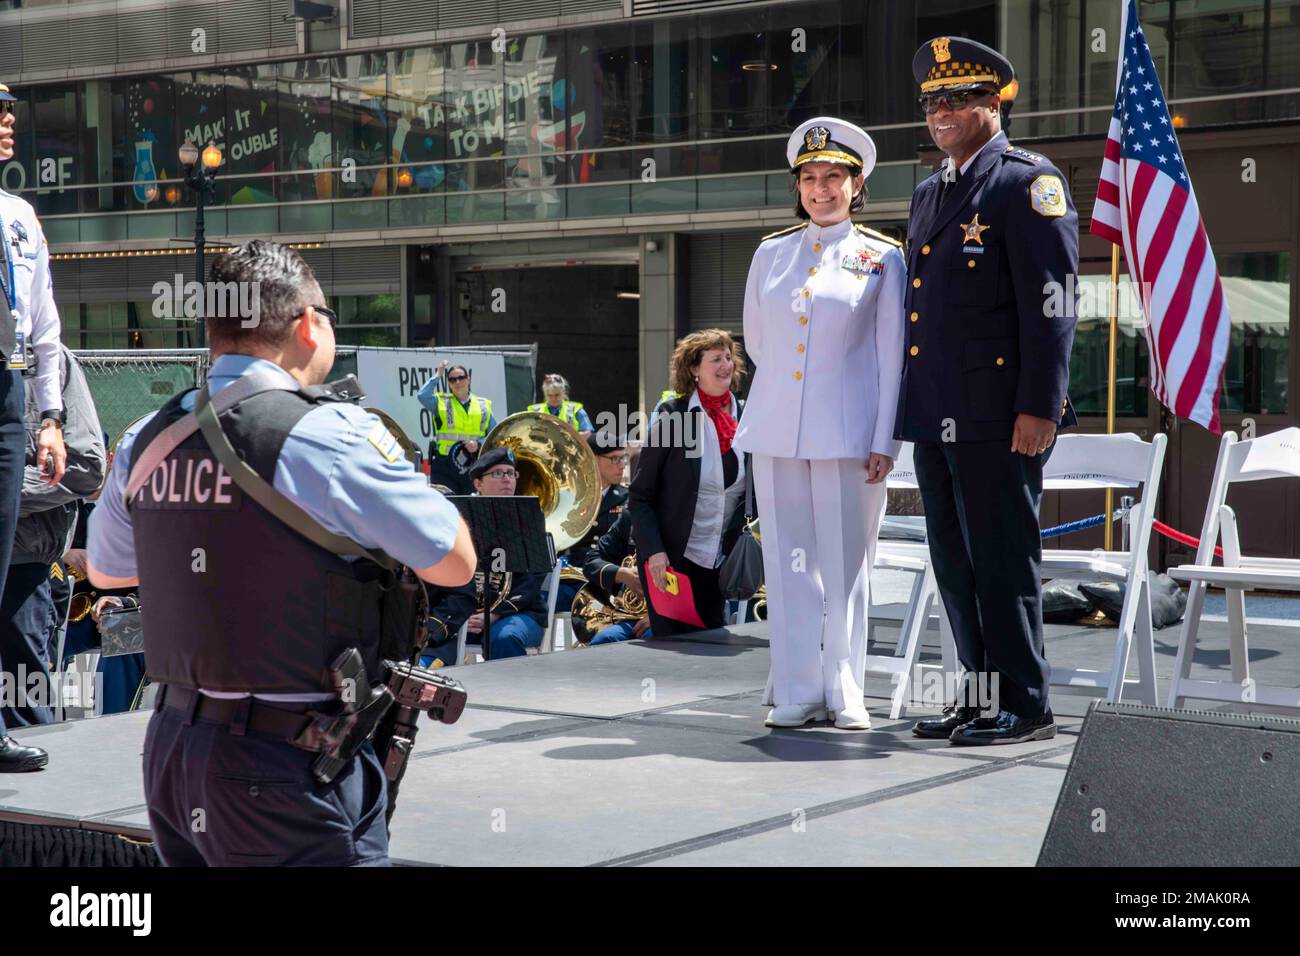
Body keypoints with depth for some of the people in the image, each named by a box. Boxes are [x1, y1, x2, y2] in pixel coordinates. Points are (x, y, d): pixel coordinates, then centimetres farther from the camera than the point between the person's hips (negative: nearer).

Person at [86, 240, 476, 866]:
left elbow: (104, 570, 22)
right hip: (289, 767, -7)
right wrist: (399, 475, 8)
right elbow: (454, 563, -8)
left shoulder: (146, 440, 5)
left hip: (169, 745, 7)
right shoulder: (328, 434, -15)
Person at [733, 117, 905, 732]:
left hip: (848, 434, -3)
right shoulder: (771, 253, 10)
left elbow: (892, 355, 0)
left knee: (846, 563, 1)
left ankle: (845, 694, 11)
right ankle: (798, 694, 10)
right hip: (776, 429, 3)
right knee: (787, 562, 3)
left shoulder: (882, 258, 2)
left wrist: (885, 443, -6)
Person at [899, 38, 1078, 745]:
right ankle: (979, 695, 21)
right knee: (955, 566, 12)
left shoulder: (1028, 182, -6)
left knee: (1002, 562, -4)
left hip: (998, 417, -8)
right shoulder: (927, 194, 19)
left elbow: (1051, 302, -13)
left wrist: (1039, 408, -19)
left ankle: (1024, 707, 5)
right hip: (935, 418, 8)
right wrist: (907, 410, 19)